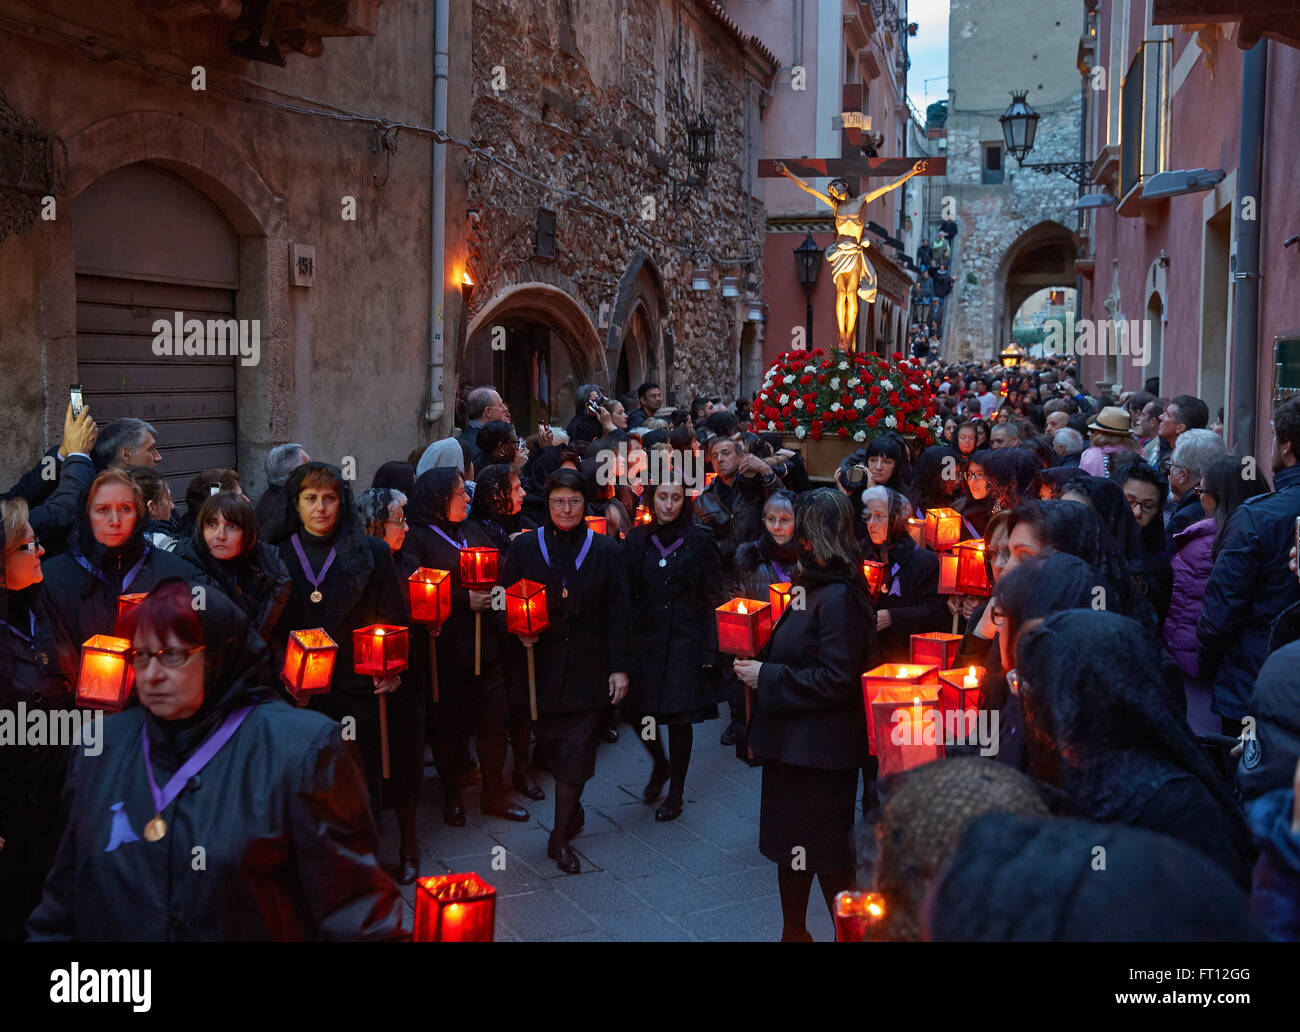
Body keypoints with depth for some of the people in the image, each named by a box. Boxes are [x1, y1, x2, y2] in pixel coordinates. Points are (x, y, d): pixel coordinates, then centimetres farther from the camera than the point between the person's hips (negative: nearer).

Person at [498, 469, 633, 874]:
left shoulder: (605, 550, 0)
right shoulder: (525, 548, 1)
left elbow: (618, 612, 0)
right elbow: (504, 603, 6)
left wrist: (620, 666, -4)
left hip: (588, 667, -1)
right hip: (542, 663, 1)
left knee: (577, 749, -2)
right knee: (551, 745, 9)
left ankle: (561, 837, 8)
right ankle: (572, 811, 35)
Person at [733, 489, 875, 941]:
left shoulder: (837, 596, -21)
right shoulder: (816, 587, 9)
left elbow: (836, 680, -24)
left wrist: (768, 678, -19)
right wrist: (759, 665, 1)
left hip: (819, 748, -10)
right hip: (793, 742, 10)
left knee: (827, 854, 4)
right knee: (792, 846, 20)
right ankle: (794, 932, 35)